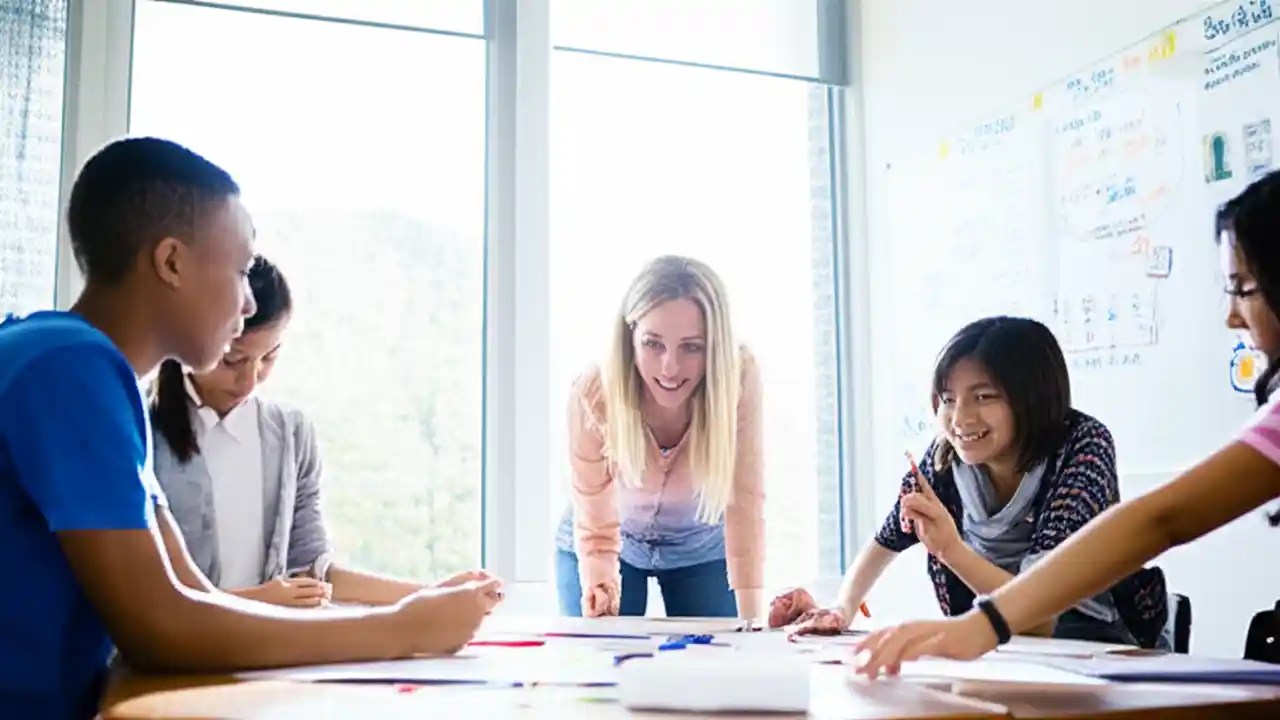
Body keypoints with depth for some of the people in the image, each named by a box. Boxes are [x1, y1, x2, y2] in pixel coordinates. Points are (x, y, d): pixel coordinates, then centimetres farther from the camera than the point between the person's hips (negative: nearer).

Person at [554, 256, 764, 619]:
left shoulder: (738, 378, -31)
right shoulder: (594, 395, -31)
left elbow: (745, 502, -26)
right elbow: (596, 529, -23)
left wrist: (751, 617, -31)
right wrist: (599, 586, -41)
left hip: (701, 549, 1)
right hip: (618, 544, 0)